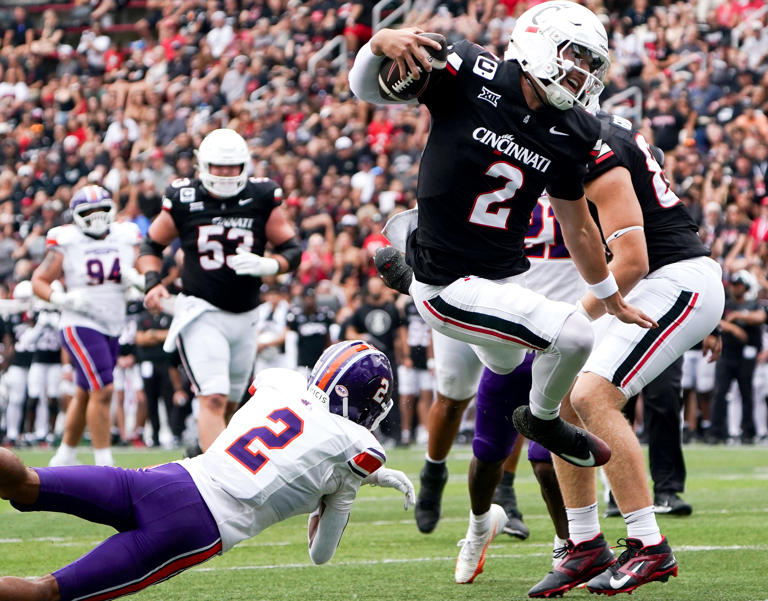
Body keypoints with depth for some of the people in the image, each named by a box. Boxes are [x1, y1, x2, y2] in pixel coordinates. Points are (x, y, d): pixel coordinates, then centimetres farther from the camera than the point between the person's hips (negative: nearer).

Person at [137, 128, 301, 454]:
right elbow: (152, 244, 9)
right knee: (213, 399, -19)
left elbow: (293, 249, 2)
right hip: (202, 313, -4)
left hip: (244, 317, 4)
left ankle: (203, 449, 43)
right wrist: (153, 281, -9)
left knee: (230, 402, 17)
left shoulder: (263, 198, -2)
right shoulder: (183, 200, -5)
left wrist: (266, 265, -19)